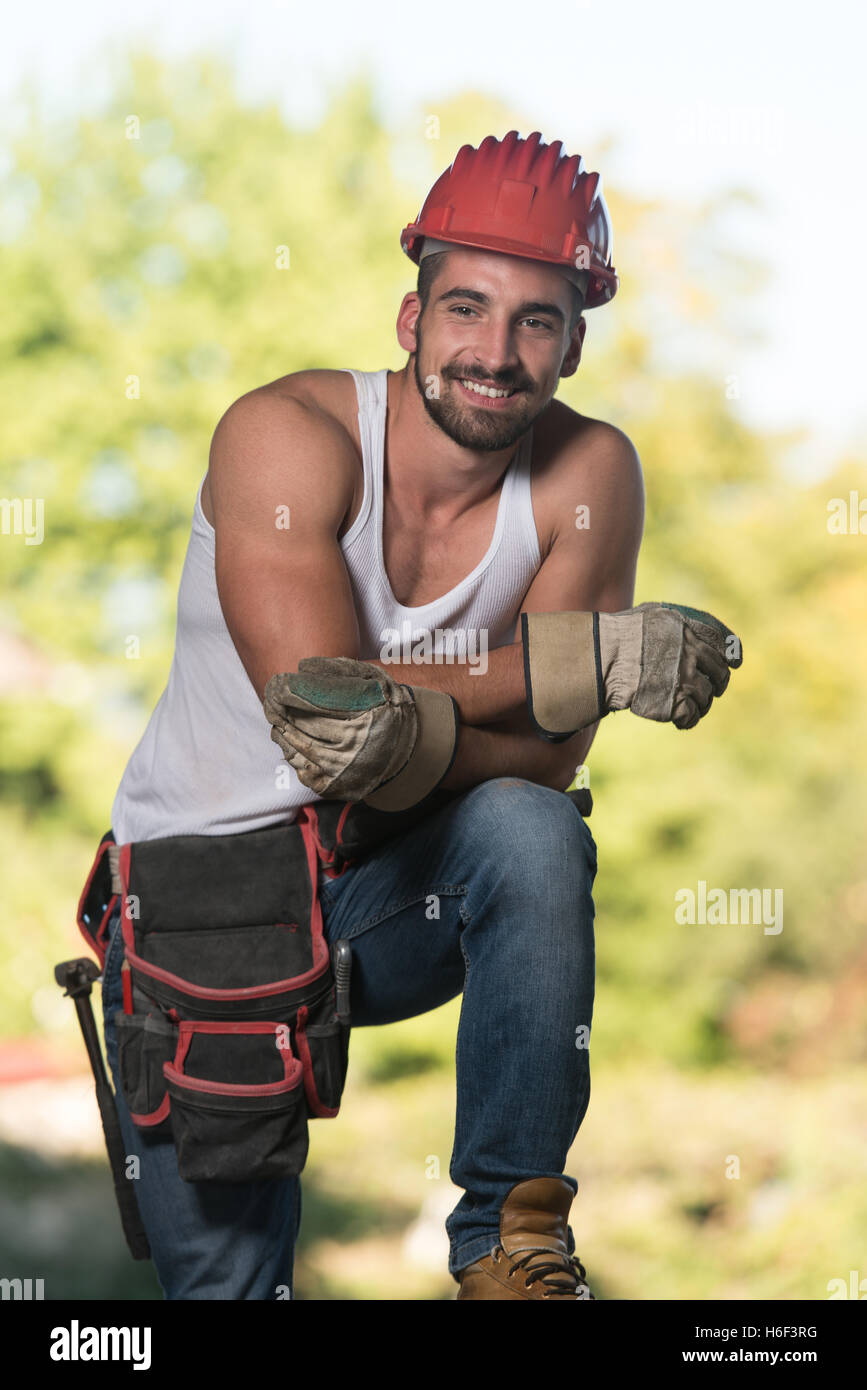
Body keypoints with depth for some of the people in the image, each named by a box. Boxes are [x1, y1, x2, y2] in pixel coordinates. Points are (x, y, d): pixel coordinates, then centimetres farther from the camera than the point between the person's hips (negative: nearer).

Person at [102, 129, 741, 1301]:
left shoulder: (590, 478, -12)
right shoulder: (287, 436, -20)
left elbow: (547, 759, -16)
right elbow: (313, 707, -29)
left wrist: (421, 739, -39)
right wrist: (586, 658, -33)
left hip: (394, 893, 2)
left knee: (532, 838, -31)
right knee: (228, 1280, -11)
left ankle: (513, 1239, -17)